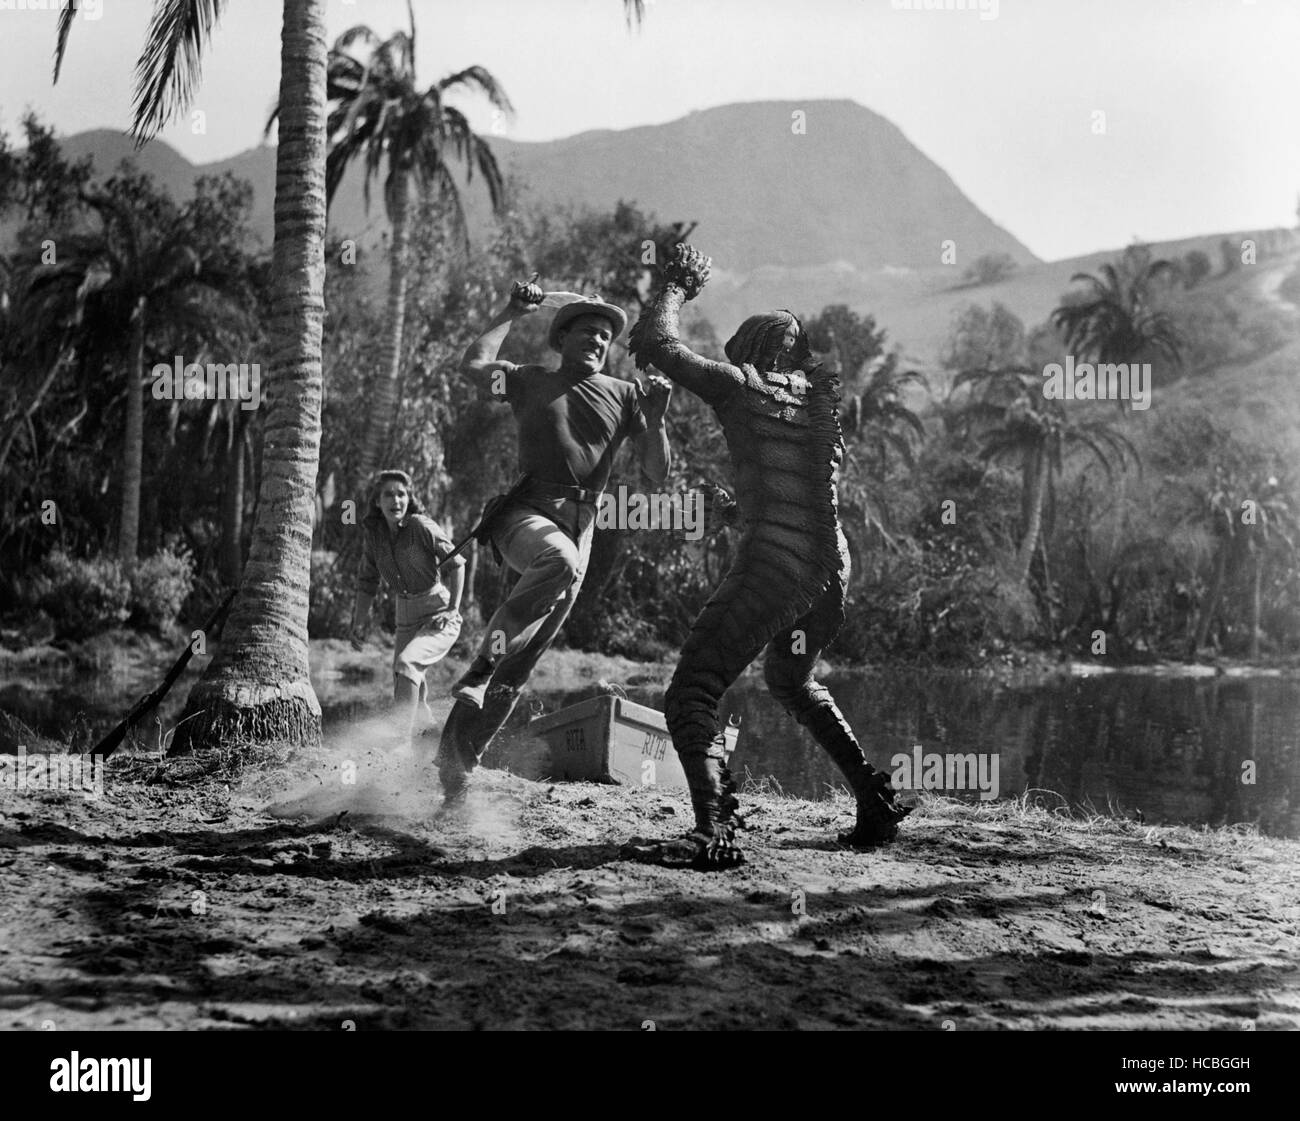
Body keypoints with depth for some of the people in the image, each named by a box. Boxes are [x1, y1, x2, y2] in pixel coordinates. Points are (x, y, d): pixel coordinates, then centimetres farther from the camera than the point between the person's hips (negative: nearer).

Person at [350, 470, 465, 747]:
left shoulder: (421, 526, -15)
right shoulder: (373, 533, 0)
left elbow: (456, 563, -9)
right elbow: (367, 581, 10)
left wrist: (453, 609, -14)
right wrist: (359, 623, 3)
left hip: (440, 616, -7)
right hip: (406, 618, 7)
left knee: (406, 663, -30)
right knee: (407, 692, 14)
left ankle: (403, 740, -33)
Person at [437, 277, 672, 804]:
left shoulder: (624, 396, 15)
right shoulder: (531, 381, 12)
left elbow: (657, 474, 9)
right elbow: (474, 365, -6)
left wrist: (655, 418, -7)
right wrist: (512, 313, 3)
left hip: (579, 525, 3)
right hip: (524, 511, -2)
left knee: (515, 673, 0)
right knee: (559, 560, -40)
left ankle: (453, 763, 8)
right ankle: (485, 657, -28)